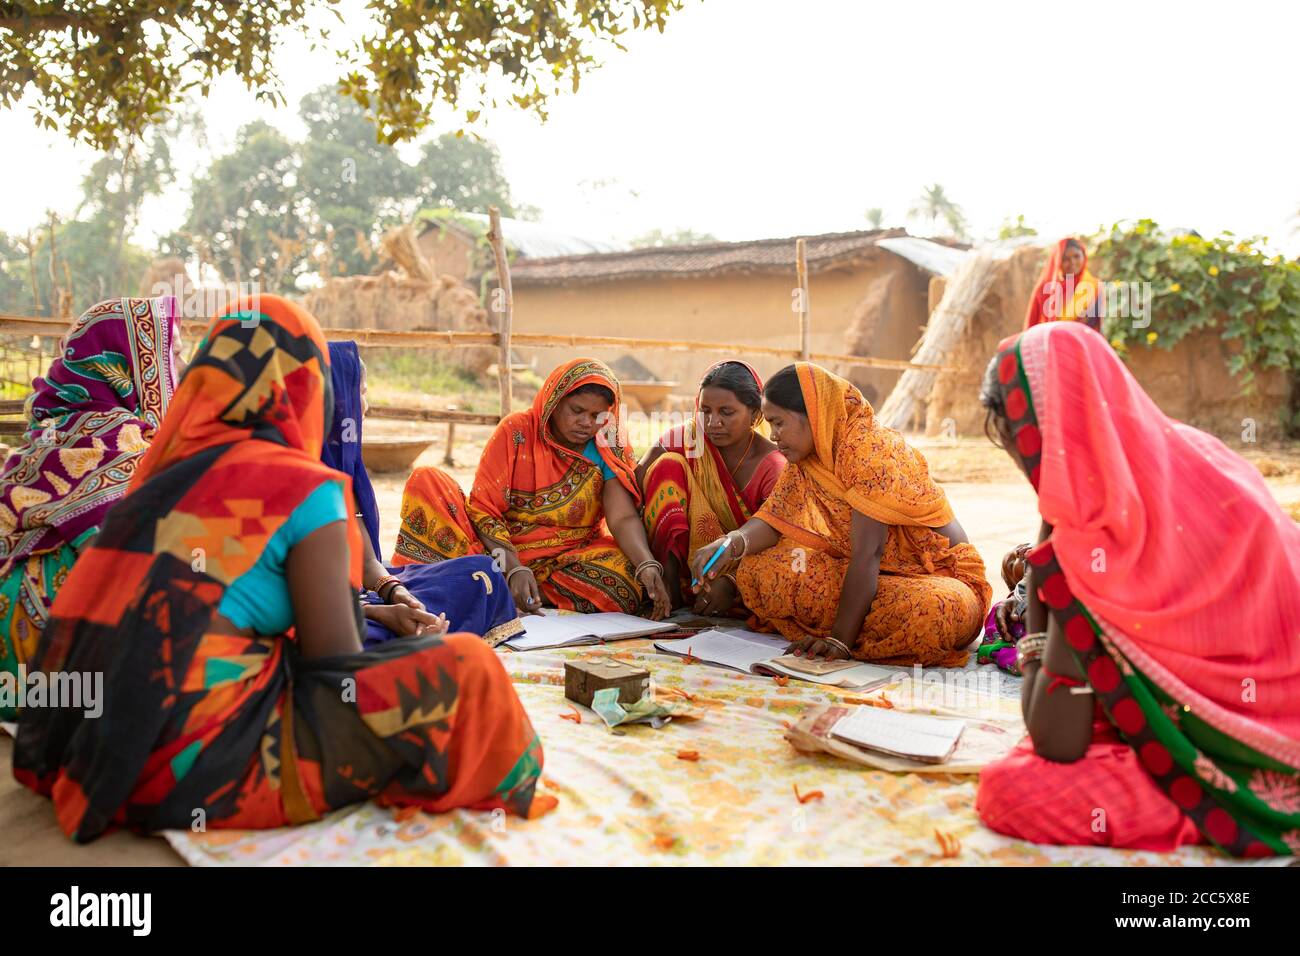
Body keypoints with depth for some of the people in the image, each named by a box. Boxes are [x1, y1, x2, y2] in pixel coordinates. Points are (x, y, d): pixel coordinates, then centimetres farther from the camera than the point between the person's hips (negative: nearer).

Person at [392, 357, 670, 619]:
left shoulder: (609, 450, -3)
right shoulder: (517, 430, -6)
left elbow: (624, 518, -15)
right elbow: (483, 508, -10)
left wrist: (647, 565, -36)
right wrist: (514, 568, -26)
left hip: (569, 558, 1)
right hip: (503, 549, -1)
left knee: (625, 570, -33)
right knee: (425, 481, -17)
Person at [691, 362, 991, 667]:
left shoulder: (870, 447, -23)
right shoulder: (806, 457, 2)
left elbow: (867, 553, -28)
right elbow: (772, 519, -1)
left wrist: (840, 640, -30)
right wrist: (732, 543, -24)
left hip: (938, 576, -7)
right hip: (871, 575, 7)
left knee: (932, 611, -42)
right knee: (756, 570, -12)